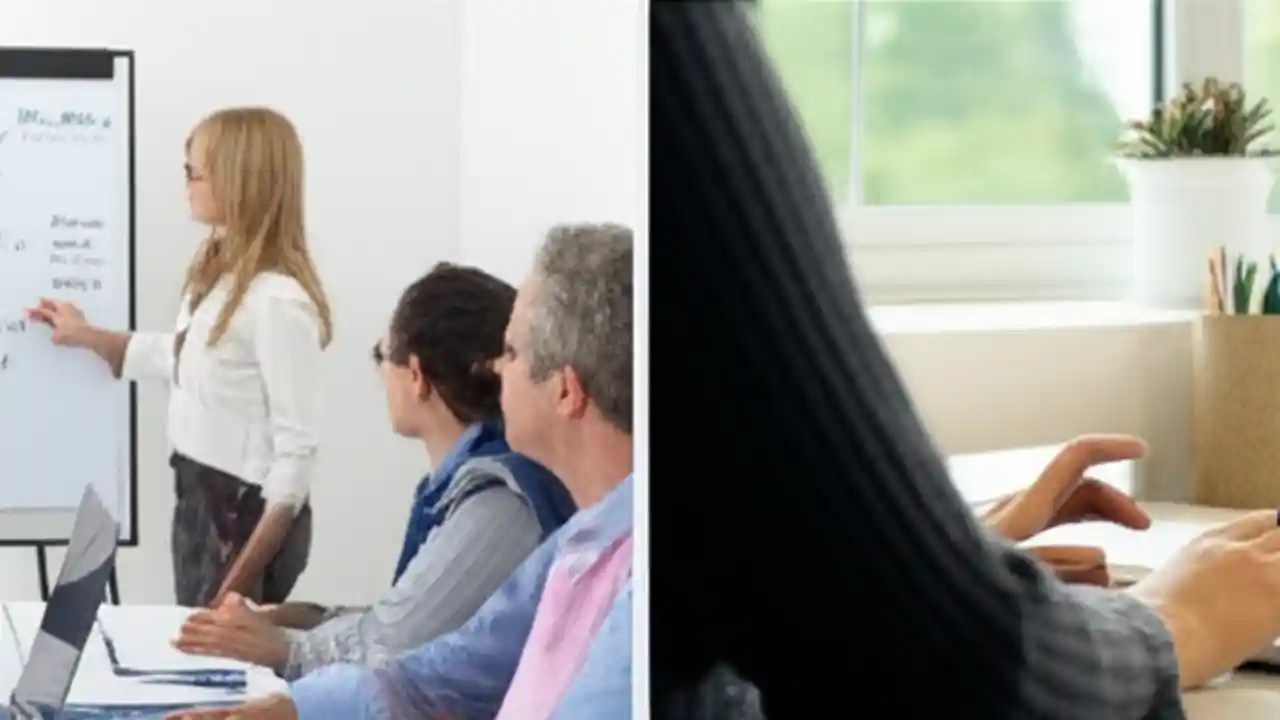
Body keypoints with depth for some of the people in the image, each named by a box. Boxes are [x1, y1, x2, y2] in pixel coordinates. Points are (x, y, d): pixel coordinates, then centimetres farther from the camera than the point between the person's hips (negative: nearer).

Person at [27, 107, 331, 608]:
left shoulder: (278, 300, -24)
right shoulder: (215, 274, 4)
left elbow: (298, 451, -23)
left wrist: (244, 577, -22)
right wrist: (87, 336, 31)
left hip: (250, 511, -9)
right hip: (198, 496, 9)